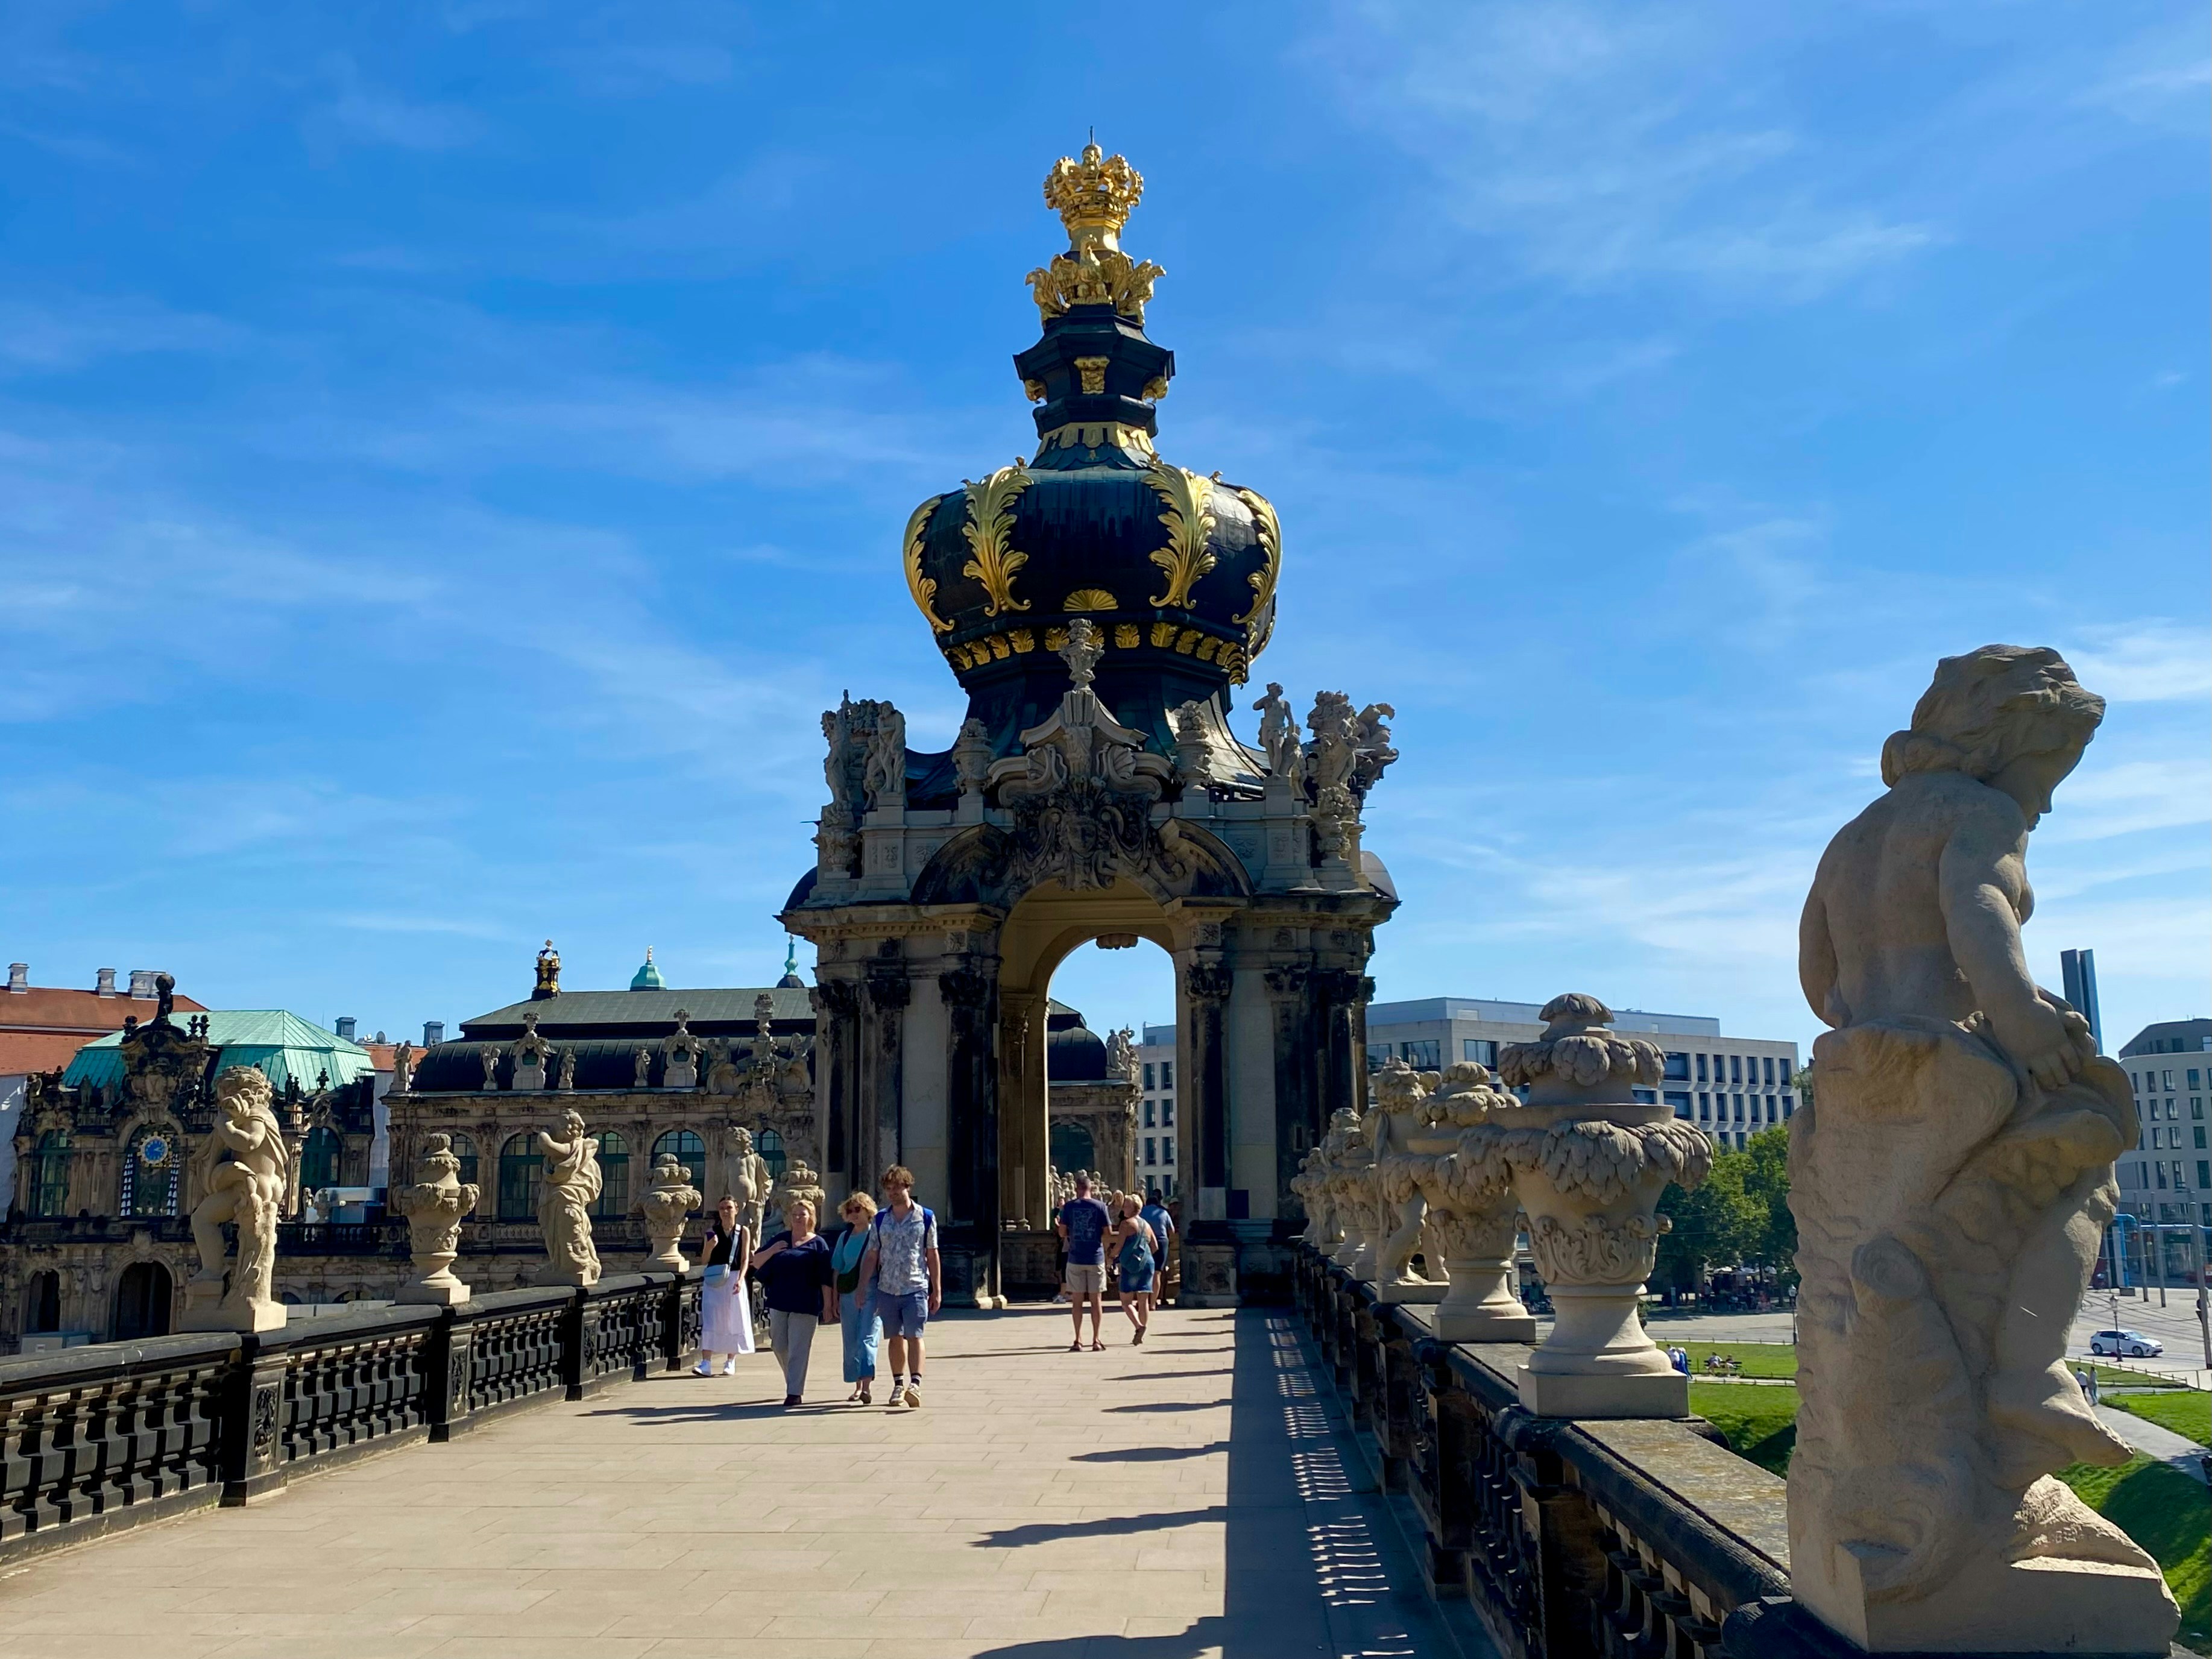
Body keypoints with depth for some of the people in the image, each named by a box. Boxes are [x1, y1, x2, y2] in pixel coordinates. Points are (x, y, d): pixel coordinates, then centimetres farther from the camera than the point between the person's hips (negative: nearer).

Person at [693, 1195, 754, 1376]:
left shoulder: (743, 1231, 3)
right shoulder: (712, 1231, 4)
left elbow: (745, 1259, -1)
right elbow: (704, 1261, 5)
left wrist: (740, 1280, -14)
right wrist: (710, 1246, -14)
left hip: (734, 1279, 0)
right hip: (714, 1280, 0)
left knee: (734, 1321, 4)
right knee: (709, 1320, -8)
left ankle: (730, 1362, 17)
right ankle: (706, 1363, -10)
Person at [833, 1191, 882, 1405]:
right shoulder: (844, 1237, 14)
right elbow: (837, 1270, 16)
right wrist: (835, 1300, 12)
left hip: (871, 1293, -5)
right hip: (848, 1295, 5)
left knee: (867, 1339, -14)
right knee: (851, 1343, 9)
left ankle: (867, 1387, -20)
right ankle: (858, 1387, 21)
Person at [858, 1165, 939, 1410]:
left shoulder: (925, 1218, 1)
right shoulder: (879, 1220, 8)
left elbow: (932, 1256, 3)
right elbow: (872, 1256, 10)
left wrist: (937, 1291, 1)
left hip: (916, 1288, -3)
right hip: (887, 1288, 3)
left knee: (914, 1336, -12)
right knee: (895, 1338, 9)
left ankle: (915, 1384, -20)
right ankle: (899, 1385, 19)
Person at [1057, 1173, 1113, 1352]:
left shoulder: (1069, 1206, -2)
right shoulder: (1100, 1206, -3)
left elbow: (1063, 1233, -1)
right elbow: (1108, 1233, -3)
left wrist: (1058, 1224, 19)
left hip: (1075, 1259, 0)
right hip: (1096, 1258, 0)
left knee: (1077, 1301, 6)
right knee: (1096, 1300, 6)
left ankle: (1078, 1341, 5)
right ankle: (1096, 1341, 7)